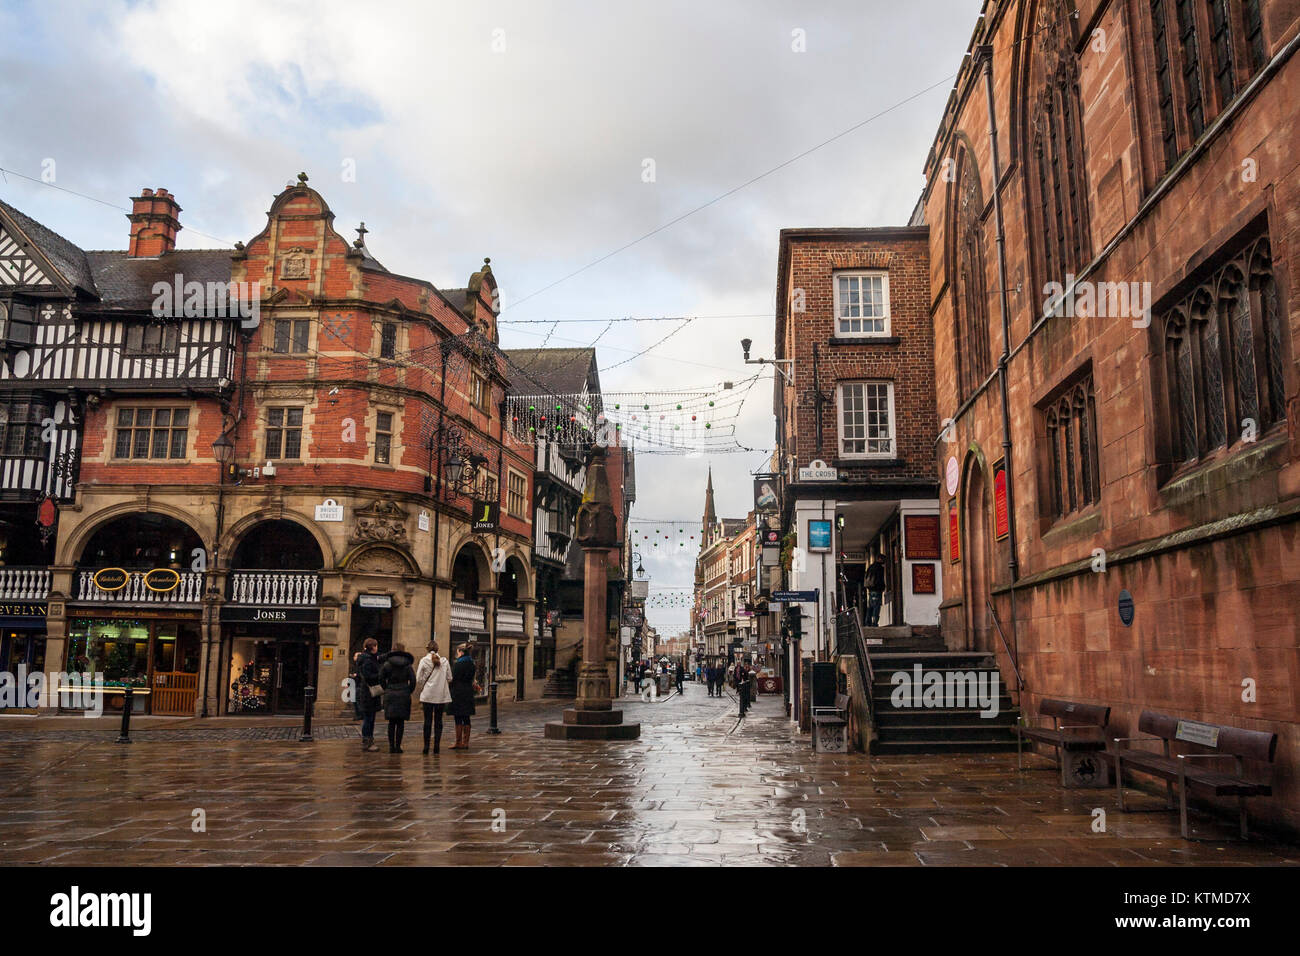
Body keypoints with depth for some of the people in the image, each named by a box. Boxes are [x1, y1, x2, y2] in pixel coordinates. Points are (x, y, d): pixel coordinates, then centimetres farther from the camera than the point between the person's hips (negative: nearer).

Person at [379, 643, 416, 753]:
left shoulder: (387, 664, 1)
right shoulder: (408, 665, 0)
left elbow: (381, 678, -3)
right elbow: (413, 680, -4)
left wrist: (386, 689, 8)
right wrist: (409, 691, 8)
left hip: (390, 695, 1)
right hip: (403, 695, -1)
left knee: (391, 722, 8)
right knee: (401, 722, 4)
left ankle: (391, 746, 7)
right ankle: (398, 746, 1)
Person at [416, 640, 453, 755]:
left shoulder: (424, 660, -4)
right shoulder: (444, 661, 1)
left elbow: (419, 679, -3)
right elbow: (449, 678, 4)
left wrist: (420, 690, 12)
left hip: (428, 695, -1)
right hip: (441, 695, 1)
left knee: (428, 720, 4)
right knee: (438, 720, 6)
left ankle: (426, 746, 3)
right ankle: (436, 745, 4)